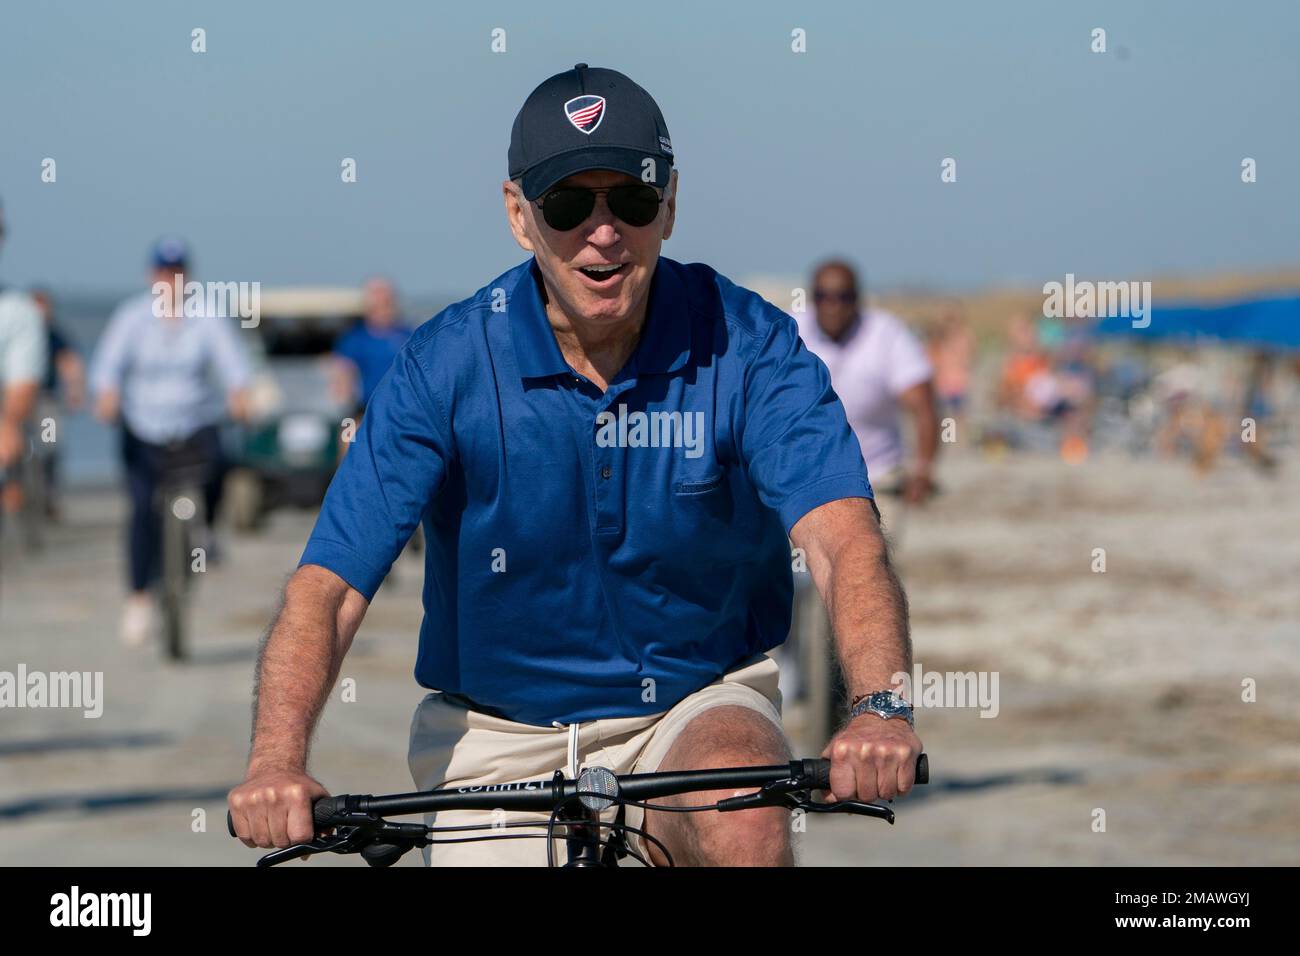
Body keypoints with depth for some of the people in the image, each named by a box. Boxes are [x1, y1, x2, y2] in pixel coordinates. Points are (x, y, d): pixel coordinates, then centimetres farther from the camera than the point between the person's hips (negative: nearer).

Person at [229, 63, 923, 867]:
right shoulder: (446, 366, -13)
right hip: (502, 733, 1)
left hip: (698, 702, -1)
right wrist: (277, 762, -37)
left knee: (745, 828, -31)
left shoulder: (745, 348, -13)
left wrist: (880, 708, -47)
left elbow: (844, 536, -27)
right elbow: (327, 588, -19)